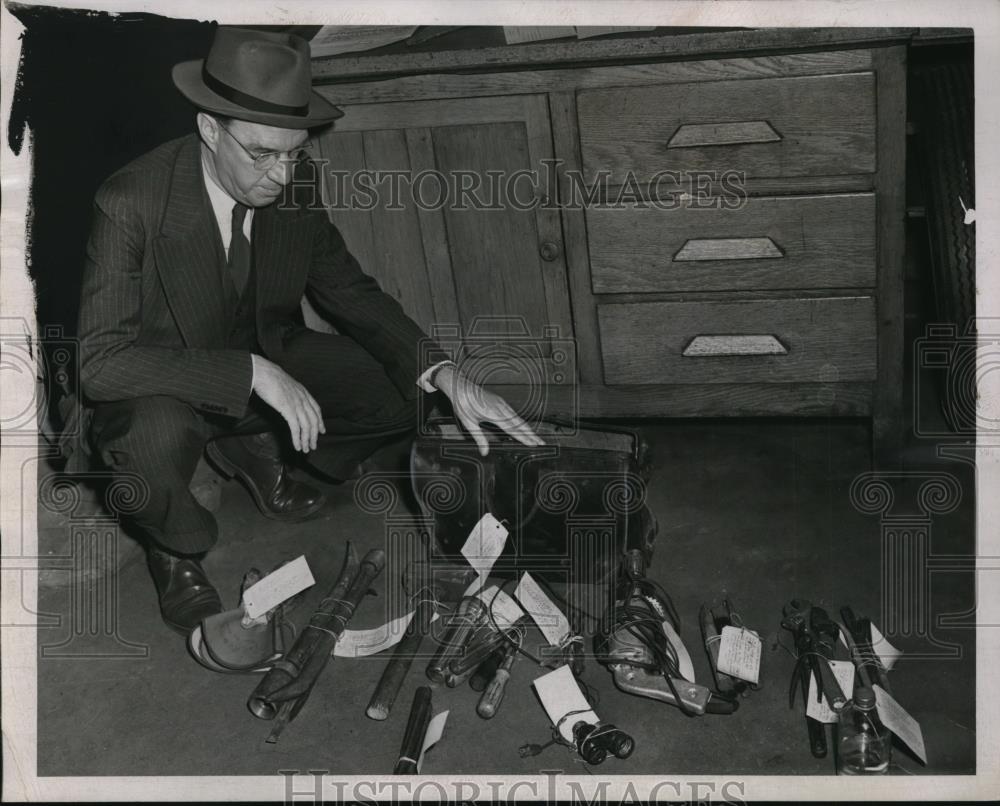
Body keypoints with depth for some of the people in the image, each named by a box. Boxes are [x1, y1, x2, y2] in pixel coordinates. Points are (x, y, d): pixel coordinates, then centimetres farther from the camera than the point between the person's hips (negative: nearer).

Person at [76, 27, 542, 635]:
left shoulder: (295, 182, -13)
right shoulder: (131, 203, -28)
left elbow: (348, 289, -3)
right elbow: (100, 361, -32)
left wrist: (444, 374, -19)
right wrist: (252, 373, -41)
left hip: (267, 360, 5)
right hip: (160, 388, -5)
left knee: (407, 391, -9)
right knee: (157, 436, -40)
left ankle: (257, 451, 14)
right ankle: (177, 550, -4)